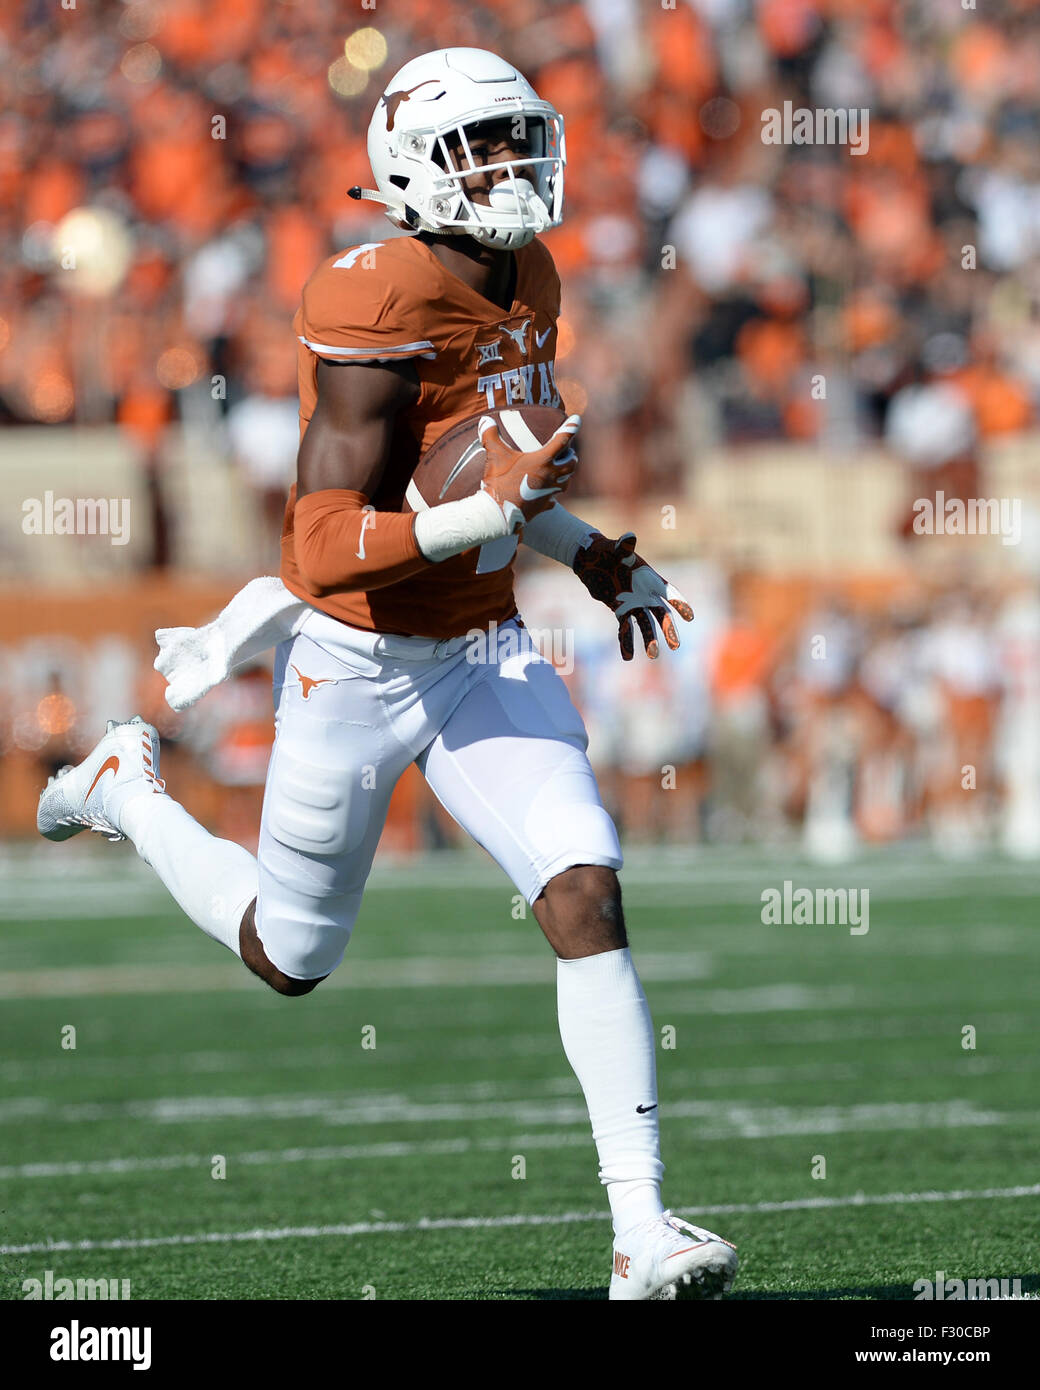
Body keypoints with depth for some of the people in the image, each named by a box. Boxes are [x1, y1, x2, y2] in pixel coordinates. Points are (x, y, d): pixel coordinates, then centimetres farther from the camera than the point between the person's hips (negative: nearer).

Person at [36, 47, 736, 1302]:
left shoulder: (524, 284, 3)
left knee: (586, 894, -14)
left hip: (482, 655, 6)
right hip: (355, 665, -6)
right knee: (291, 957, 13)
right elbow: (325, 549, -27)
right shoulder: (380, 312, -23)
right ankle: (129, 788, 43)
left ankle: (642, 1234, -16)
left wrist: (596, 561, 11)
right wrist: (489, 514, -36)